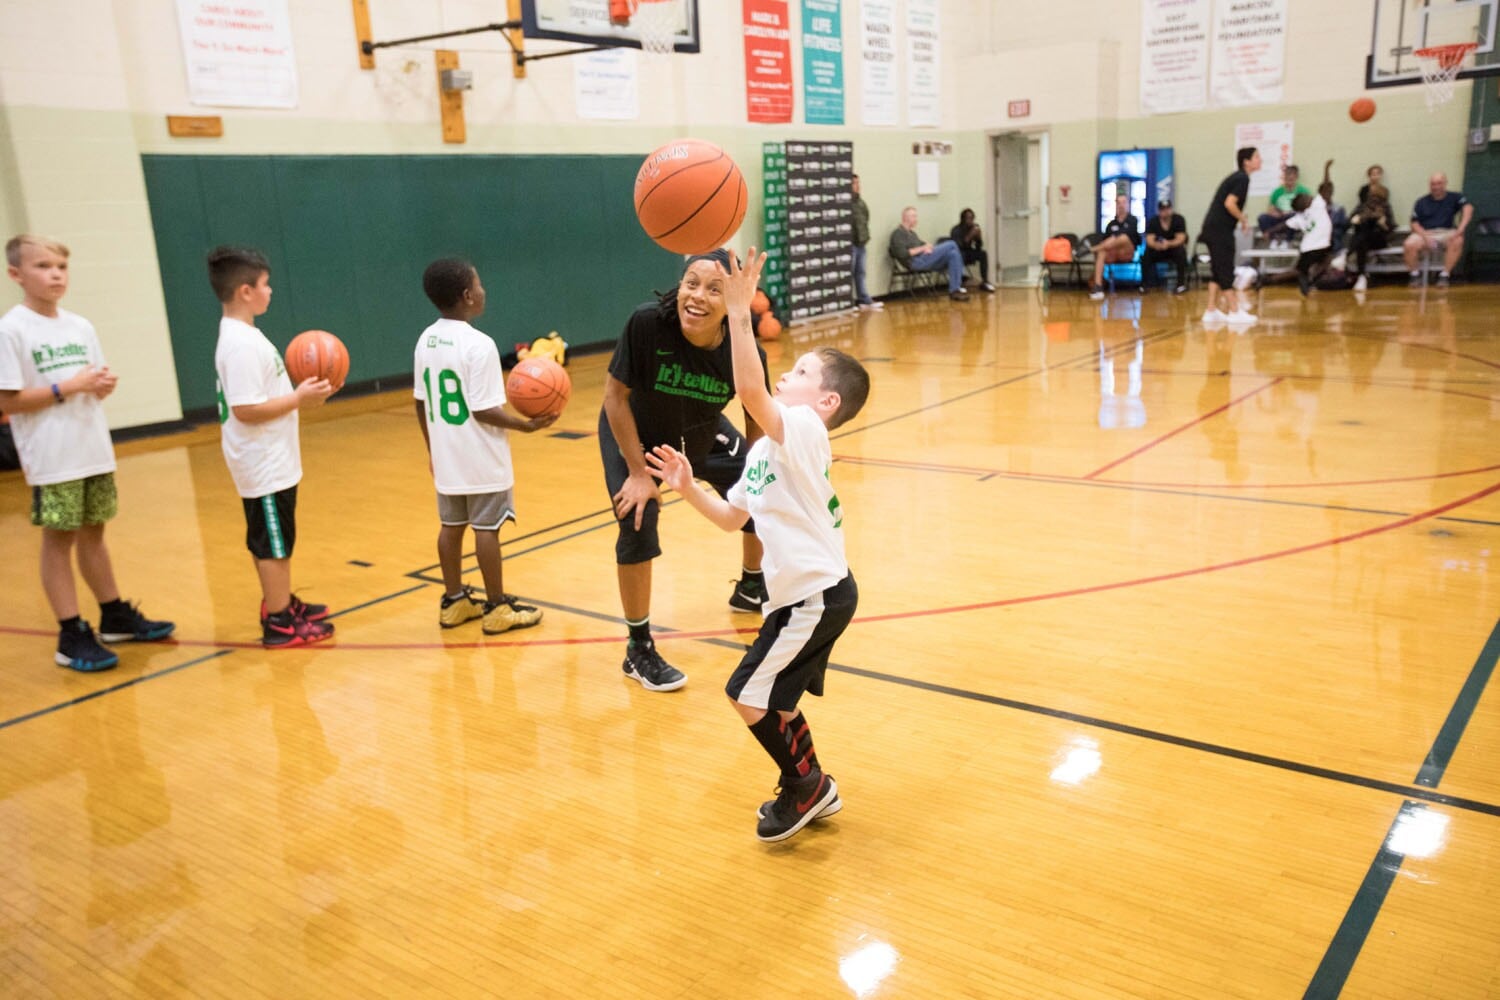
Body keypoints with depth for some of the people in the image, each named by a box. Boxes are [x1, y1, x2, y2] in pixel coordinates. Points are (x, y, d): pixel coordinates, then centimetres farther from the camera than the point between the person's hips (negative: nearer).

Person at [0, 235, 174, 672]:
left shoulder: (81, 326, 9)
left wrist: (104, 384, -6)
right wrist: (67, 387, -18)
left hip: (94, 451, 6)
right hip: (52, 458, -5)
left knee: (93, 534, 16)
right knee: (58, 539, 2)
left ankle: (115, 616, 26)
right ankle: (72, 636, 8)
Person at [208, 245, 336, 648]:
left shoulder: (242, 335, 11)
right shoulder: (241, 344, -21)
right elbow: (245, 409, -26)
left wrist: (301, 392, 6)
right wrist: (299, 399, -20)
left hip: (270, 461, 10)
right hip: (265, 465, -10)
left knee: (268, 540, 20)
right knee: (273, 543, 0)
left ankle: (282, 604, 33)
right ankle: (280, 624, 9)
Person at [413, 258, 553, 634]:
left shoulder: (425, 341, 3)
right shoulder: (479, 345, -19)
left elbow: (422, 404, 8)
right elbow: (483, 410, -20)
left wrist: (432, 448, 18)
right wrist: (526, 425, -10)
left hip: (446, 459, 7)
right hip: (481, 460, -7)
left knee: (451, 526, 14)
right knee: (486, 529, 1)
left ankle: (454, 602, 25)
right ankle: (497, 608, 10)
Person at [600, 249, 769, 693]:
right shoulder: (647, 323, -37)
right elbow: (615, 395, -25)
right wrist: (639, 473, -23)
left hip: (702, 435, 4)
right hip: (636, 435, -4)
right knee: (638, 527, -17)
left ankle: (750, 589, 42)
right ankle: (639, 651, 1)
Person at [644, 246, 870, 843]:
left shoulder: (803, 431, -18)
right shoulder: (768, 448, 11)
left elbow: (748, 388, -36)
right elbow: (732, 518, 15)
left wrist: (739, 311, -36)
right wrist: (688, 489, 2)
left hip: (816, 595, -10)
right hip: (813, 591, 10)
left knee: (749, 695, -1)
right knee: (773, 699, 19)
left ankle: (804, 787, 18)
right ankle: (812, 791, 36)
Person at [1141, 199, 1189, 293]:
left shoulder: (1179, 219, -10)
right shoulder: (1153, 222, -5)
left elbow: (1180, 239, -18)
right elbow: (1149, 240, -15)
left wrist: (1169, 244, -40)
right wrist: (1157, 245, -40)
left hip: (1174, 247, -1)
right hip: (1158, 250, 1)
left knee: (1181, 251, -35)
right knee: (1146, 254, -28)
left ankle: (1181, 283, -27)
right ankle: (1144, 284, -19)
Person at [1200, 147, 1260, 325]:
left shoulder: (1237, 177, 18)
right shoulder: (1243, 179, -11)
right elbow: (1229, 203, -21)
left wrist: (1240, 217, 13)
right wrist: (1243, 219, -9)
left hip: (1213, 229, 9)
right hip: (1220, 231, -9)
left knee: (1218, 271, 11)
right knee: (1225, 271, -3)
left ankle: (1211, 311, 11)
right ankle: (1234, 311, 2)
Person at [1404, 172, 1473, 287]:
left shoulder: (1454, 197, 8)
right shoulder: (1421, 202, 9)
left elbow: (1468, 208, -8)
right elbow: (1414, 223, 4)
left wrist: (1461, 228, -25)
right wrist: (1425, 237, -15)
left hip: (1446, 232, 0)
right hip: (1424, 232, 0)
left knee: (1457, 241, -34)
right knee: (1409, 245, -31)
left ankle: (1444, 274, -21)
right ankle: (1414, 274, -7)